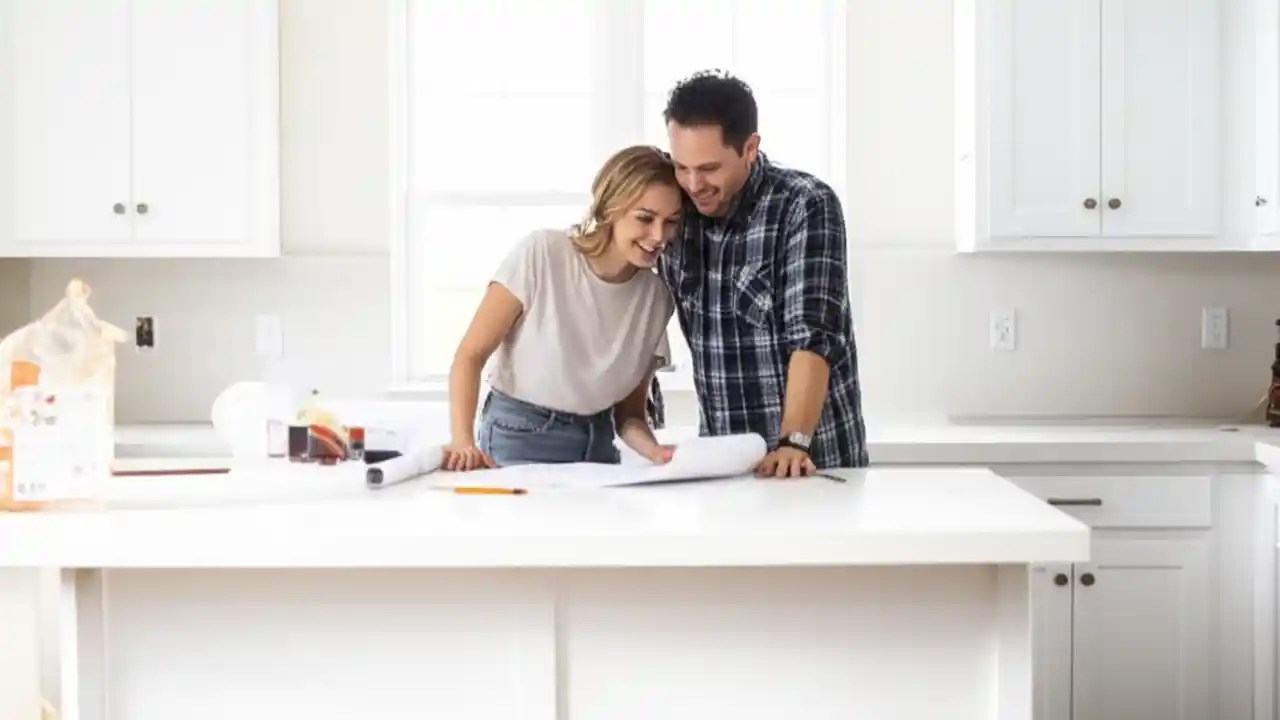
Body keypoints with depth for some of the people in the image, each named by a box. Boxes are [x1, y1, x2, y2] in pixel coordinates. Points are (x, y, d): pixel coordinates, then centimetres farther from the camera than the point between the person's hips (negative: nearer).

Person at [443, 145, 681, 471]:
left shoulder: (656, 296, -3)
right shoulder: (542, 253, -15)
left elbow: (629, 413, 4)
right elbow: (470, 355, -12)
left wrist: (657, 452, -18)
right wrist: (463, 441, -27)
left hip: (596, 444, 4)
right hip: (519, 438, -4)